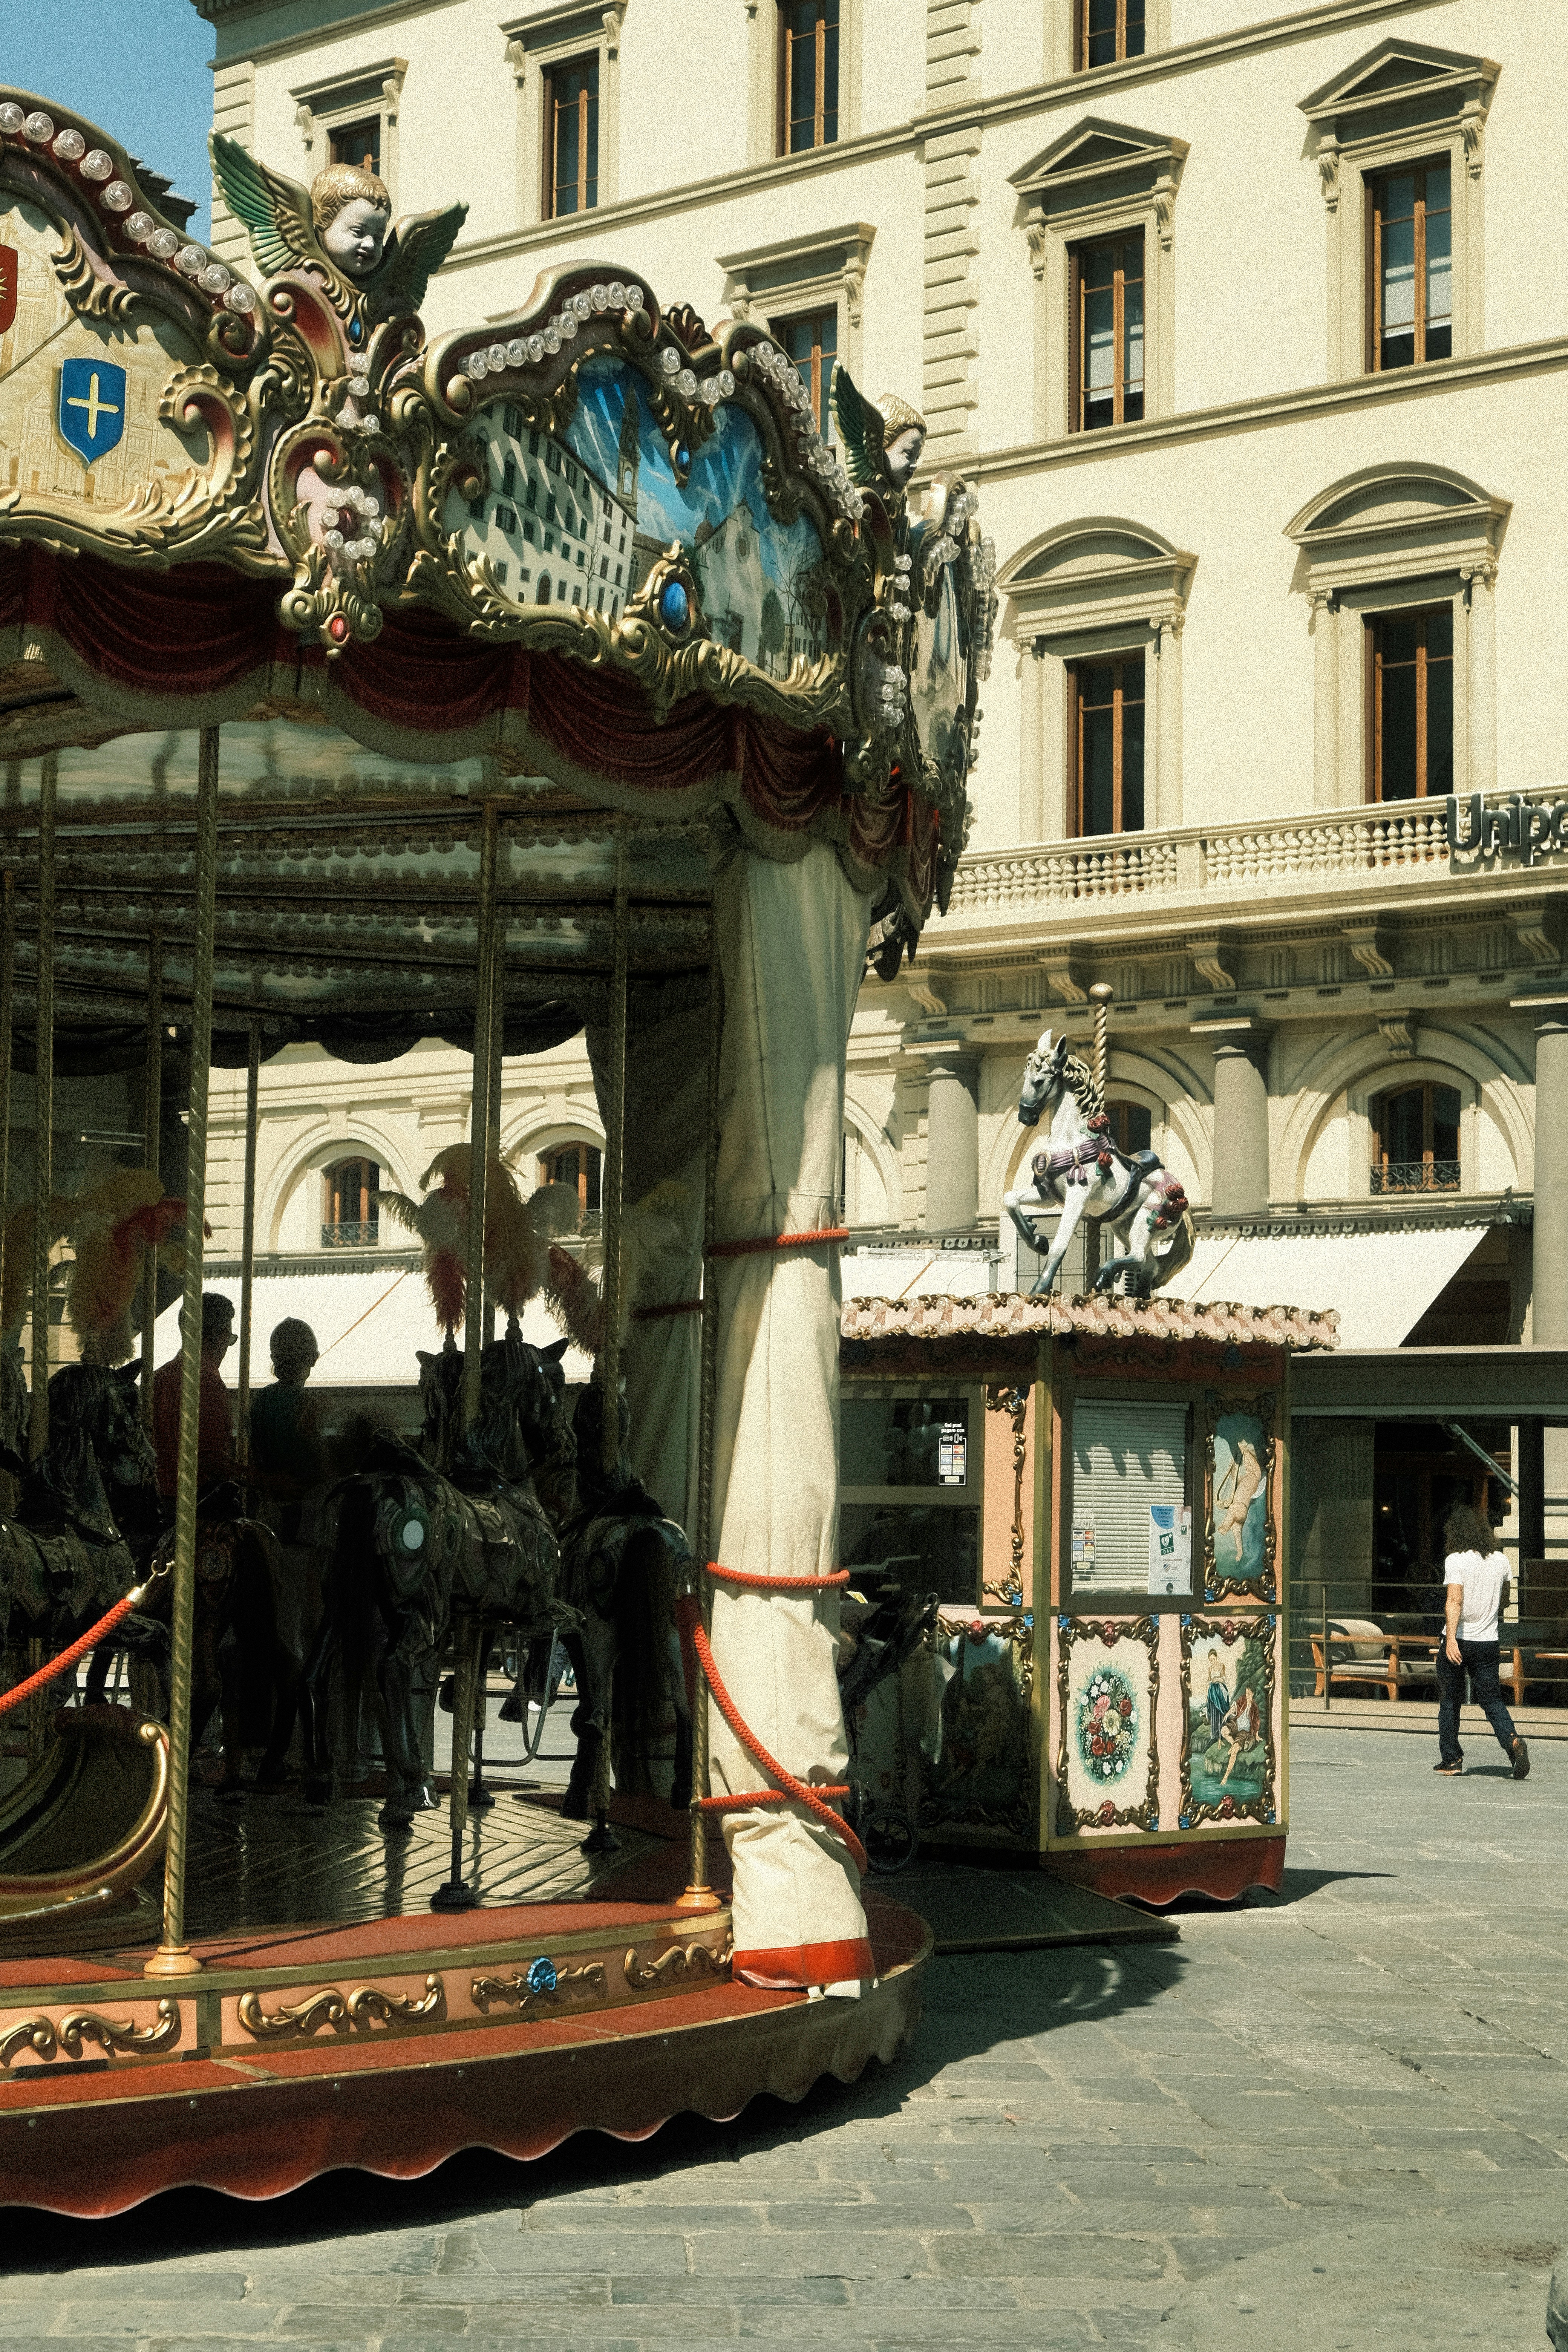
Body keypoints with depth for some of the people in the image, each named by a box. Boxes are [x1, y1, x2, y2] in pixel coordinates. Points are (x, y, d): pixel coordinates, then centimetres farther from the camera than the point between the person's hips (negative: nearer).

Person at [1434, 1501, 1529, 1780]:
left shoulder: (1456, 1561, -12)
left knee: (1449, 1701, 11)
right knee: (1491, 1699, 9)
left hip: (1457, 1641, -4)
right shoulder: (1501, 1560, 3)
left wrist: (1451, 1639, -29)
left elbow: (1454, 1601, -23)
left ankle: (1451, 1759, 14)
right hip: (1488, 1641, 4)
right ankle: (1512, 1741, -16)